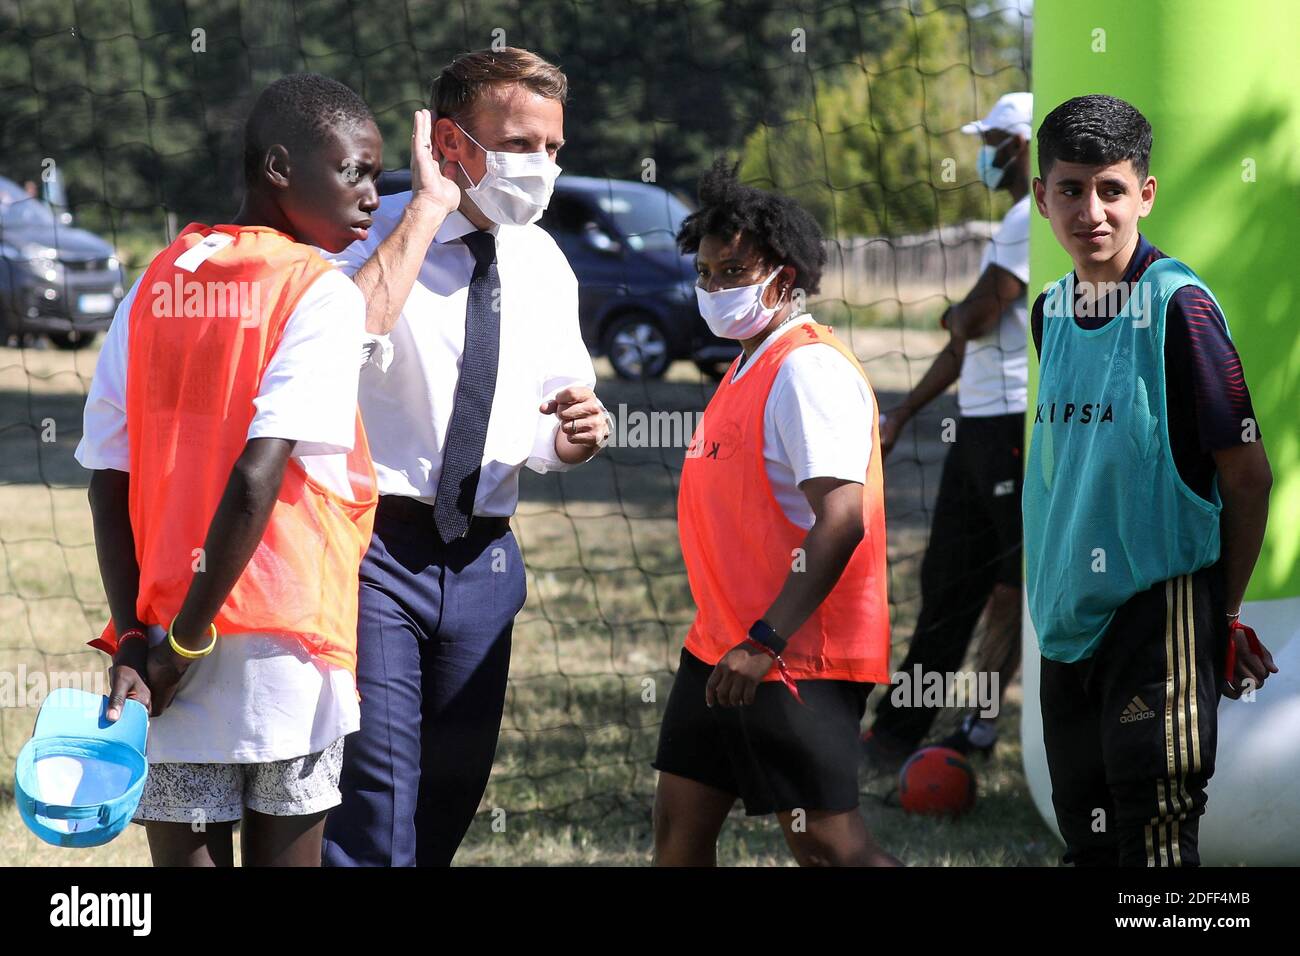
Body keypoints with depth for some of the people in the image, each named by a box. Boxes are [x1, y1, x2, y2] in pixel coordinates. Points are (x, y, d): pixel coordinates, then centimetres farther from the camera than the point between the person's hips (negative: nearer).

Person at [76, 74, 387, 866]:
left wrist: (135, 642, 1)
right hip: (286, 641, -4)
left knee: (187, 856, 8)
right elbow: (257, 476, -18)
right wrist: (187, 640, -12)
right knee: (285, 855, 6)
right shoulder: (322, 294, -8)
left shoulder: (155, 288, 9)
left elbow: (109, 484, 4)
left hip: (165, 634, 4)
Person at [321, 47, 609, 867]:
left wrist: (573, 438, -6)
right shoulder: (375, 235, -9)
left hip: (482, 560, 6)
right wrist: (430, 204, -26)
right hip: (376, 547, -6)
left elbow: (550, 423, 20)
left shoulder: (543, 264, 10)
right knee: (374, 804, -13)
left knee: (452, 797, 12)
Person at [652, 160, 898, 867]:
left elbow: (841, 521, -26)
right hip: (722, 648, 10)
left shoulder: (810, 370, -17)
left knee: (825, 844, -10)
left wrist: (765, 642, -29)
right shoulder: (749, 369, 15)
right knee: (679, 826, 11)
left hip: (793, 659, -10)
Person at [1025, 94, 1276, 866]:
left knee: (1154, 834, -10)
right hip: (1068, 617, 7)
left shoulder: (1179, 305, -12)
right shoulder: (1051, 312, 9)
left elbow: (1248, 476, -8)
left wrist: (1225, 614, -3)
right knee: (1088, 838, 12)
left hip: (1160, 608, -7)